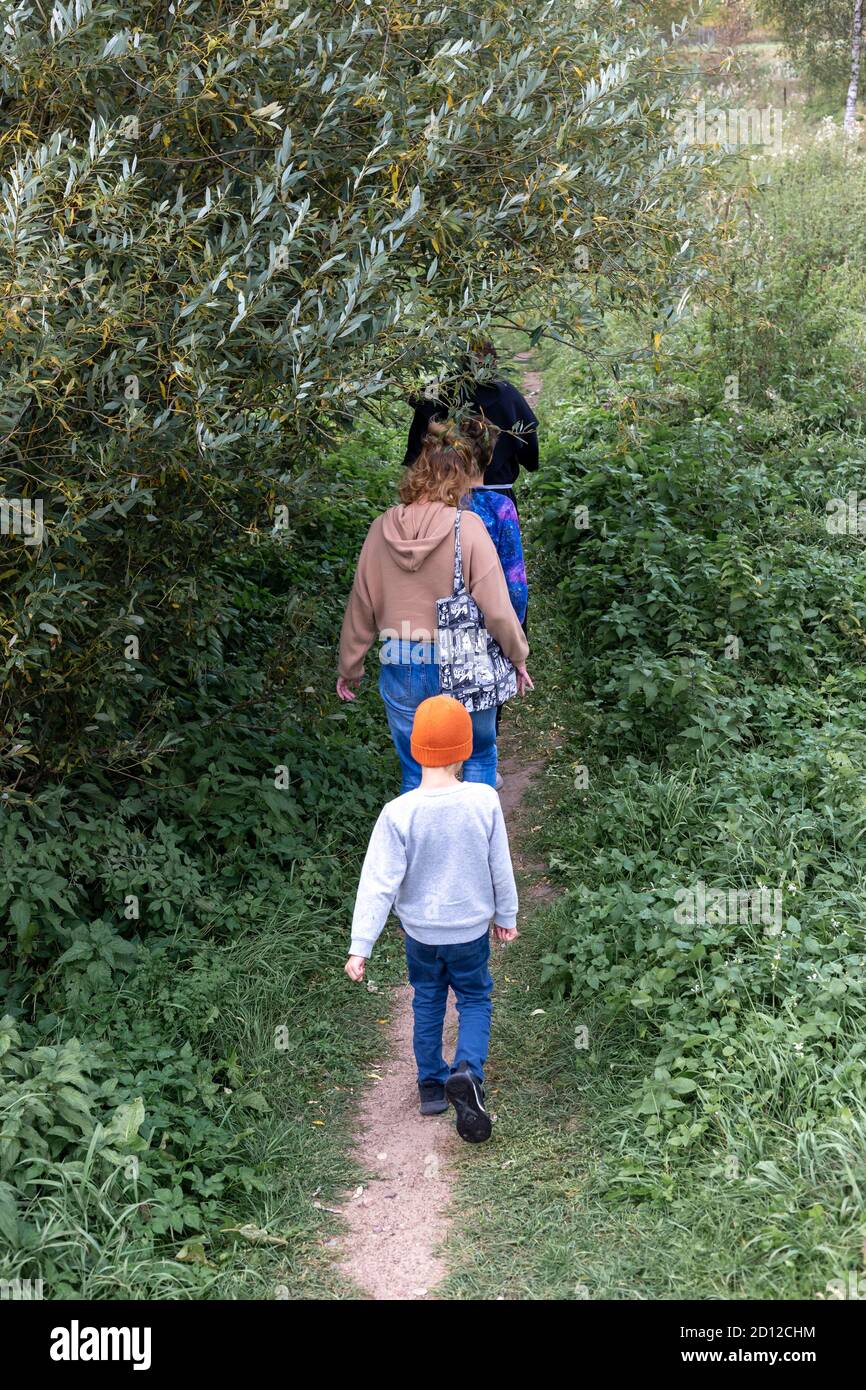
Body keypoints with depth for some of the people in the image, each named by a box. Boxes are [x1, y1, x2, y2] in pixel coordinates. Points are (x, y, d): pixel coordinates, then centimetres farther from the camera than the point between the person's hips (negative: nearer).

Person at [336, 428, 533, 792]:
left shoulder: (383, 528, -2)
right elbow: (497, 608, -14)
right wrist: (518, 657, 2)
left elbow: (361, 607, 4)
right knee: (480, 756, 20)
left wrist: (349, 669, 16)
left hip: (401, 670, 3)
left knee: (415, 773, 15)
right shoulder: (467, 527, -14)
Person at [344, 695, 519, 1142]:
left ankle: (431, 1084, 34)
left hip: (421, 933, 0)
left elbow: (379, 883, -20)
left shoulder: (398, 813, -24)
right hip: (471, 930, 0)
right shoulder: (485, 802, -21)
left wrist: (360, 946, -13)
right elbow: (501, 868, -8)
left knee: (428, 1003, 22)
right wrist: (506, 916, 9)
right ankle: (467, 1072, -4)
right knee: (476, 1001, 19)